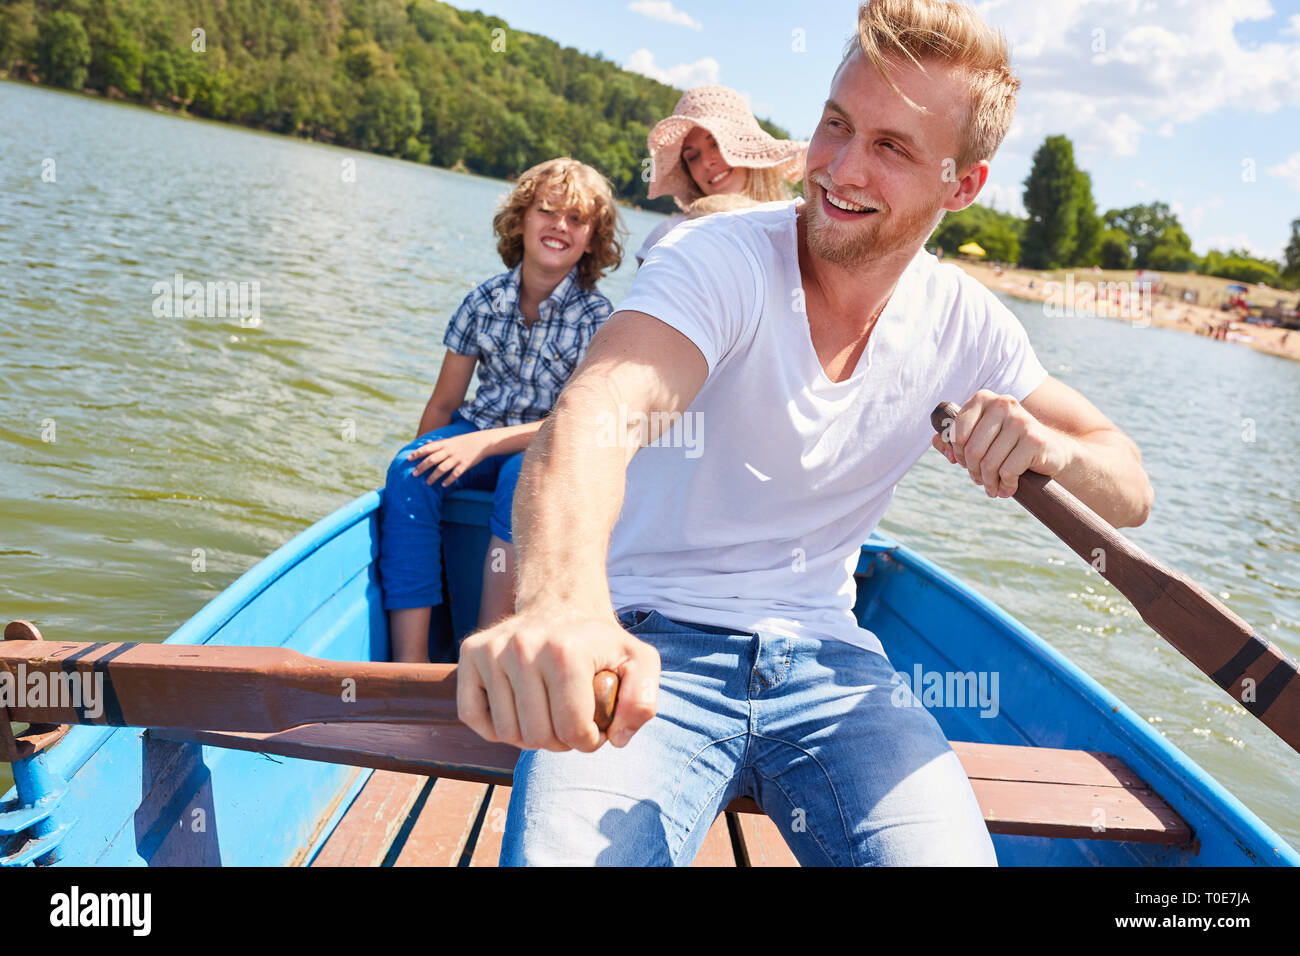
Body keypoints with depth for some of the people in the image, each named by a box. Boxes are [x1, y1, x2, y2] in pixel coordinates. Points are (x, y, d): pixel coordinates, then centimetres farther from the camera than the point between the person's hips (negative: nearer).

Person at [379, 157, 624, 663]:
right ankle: (409, 663, -31)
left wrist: (484, 443, -26)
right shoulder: (484, 301, 2)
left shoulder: (597, 318, -8)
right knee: (407, 472, -26)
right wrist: (425, 458, -9)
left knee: (521, 474, -37)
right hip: (476, 437, 3)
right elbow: (444, 403, 7)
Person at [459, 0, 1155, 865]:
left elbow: (1131, 496, 7)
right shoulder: (721, 259, -13)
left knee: (946, 855, -23)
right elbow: (602, 415, -33)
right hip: (648, 645, -3)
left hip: (827, 661, 4)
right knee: (567, 854, -30)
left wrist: (1050, 448, -19)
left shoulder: (965, 324, 3)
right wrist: (563, 602, -55)